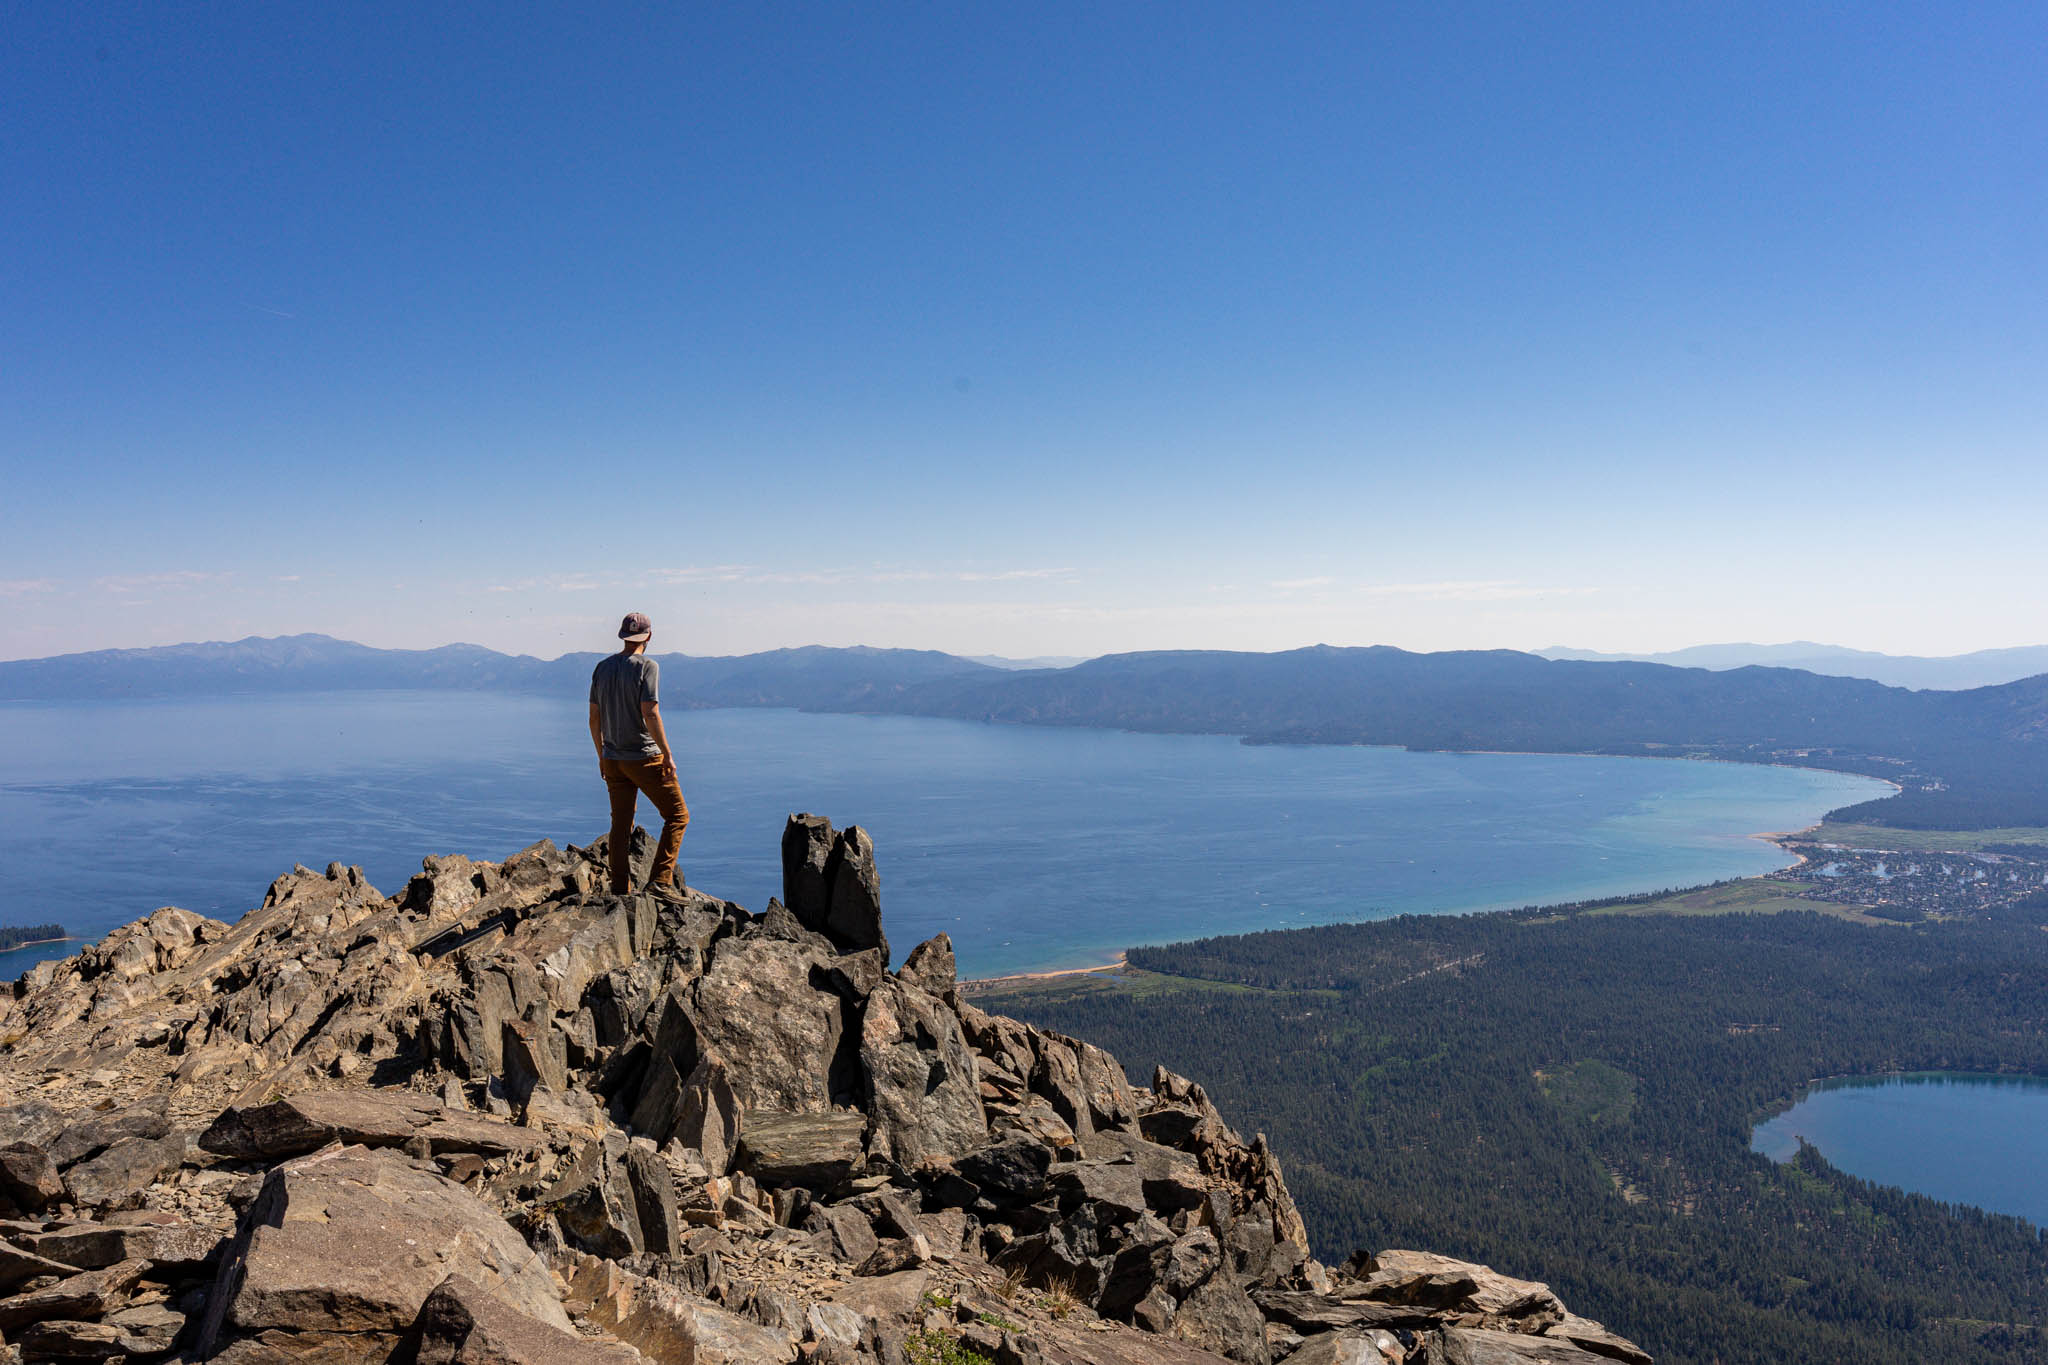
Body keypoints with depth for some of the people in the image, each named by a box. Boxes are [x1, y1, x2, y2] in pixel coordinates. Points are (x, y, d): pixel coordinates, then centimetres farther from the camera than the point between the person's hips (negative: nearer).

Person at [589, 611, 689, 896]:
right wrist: (667, 753, -13)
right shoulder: (647, 667, -12)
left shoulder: (602, 668, 8)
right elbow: (650, 714, -19)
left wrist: (602, 755, 21)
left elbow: (594, 717, 11)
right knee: (678, 815, 4)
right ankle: (660, 880, -5)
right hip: (645, 758, -7)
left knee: (621, 825, 12)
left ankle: (620, 890, 15)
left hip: (613, 760, 7)